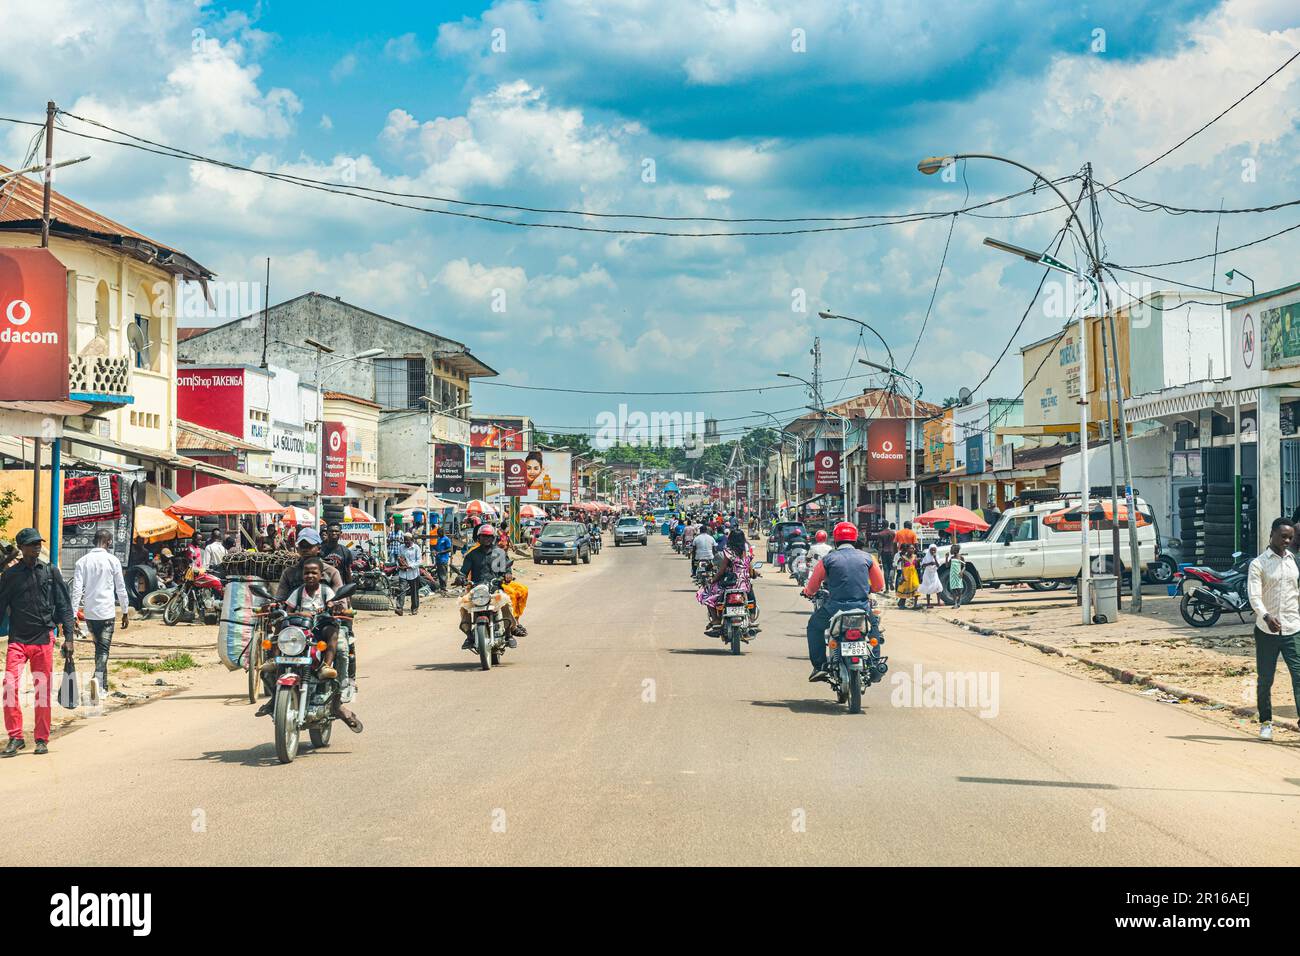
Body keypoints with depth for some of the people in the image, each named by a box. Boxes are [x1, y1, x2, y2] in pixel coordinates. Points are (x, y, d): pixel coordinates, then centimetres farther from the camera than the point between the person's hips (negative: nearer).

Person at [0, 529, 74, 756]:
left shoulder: (51, 572, 7)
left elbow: (64, 606, 8)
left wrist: (68, 638, 2)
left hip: (44, 639, 0)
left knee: (43, 690, 3)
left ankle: (42, 739, 13)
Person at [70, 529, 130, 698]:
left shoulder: (82, 561, 3)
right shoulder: (112, 560, -3)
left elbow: (77, 589, -2)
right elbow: (121, 589, 1)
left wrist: (73, 614, -1)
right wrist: (125, 612, 11)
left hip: (90, 613, 4)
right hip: (107, 612, -4)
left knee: (99, 647, 19)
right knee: (104, 649, -4)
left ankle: (103, 686, 23)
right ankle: (98, 678, -29)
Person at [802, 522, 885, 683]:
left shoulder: (828, 559, 2)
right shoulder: (867, 557, 7)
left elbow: (811, 588, 7)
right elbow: (879, 586, 15)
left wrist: (807, 591, 31)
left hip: (836, 607, -2)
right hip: (863, 607, 2)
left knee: (814, 626, 23)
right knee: (874, 626, 33)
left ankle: (819, 666, 12)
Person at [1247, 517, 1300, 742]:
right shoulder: (1258, 564, -4)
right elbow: (1254, 595, -17)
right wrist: (1266, 617, -33)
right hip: (1267, 630, -2)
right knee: (1265, 679, 6)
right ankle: (1266, 722, 20)